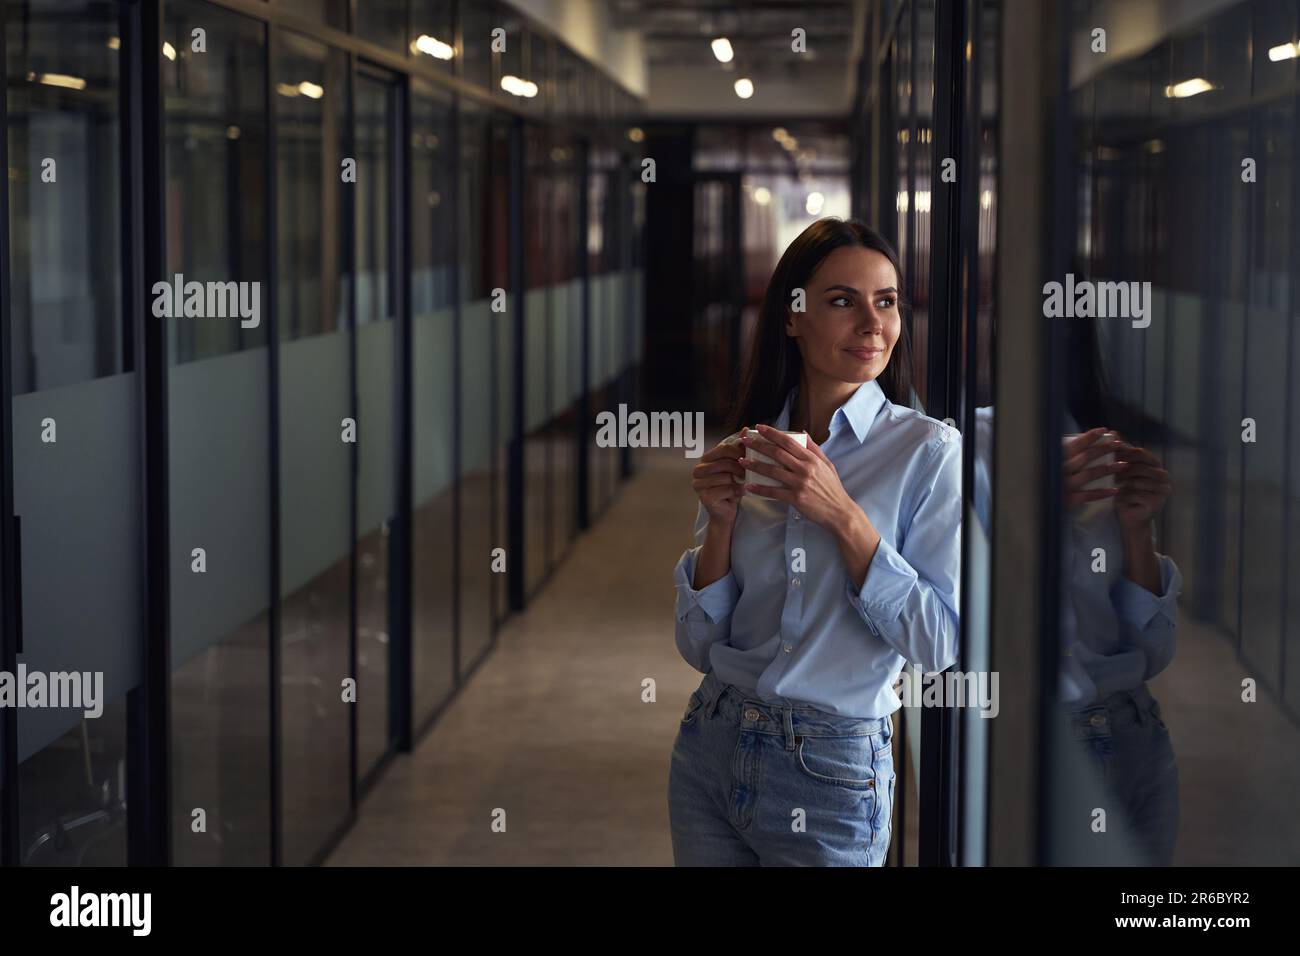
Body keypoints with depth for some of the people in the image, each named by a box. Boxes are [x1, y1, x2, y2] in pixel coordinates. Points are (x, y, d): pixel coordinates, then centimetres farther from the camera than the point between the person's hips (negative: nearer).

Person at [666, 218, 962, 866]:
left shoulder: (928, 450, -8)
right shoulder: (743, 451, 3)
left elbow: (938, 643, -15)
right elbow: (697, 646, 3)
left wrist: (844, 516, -21)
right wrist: (722, 521, -11)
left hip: (830, 770, -4)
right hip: (711, 747, 4)